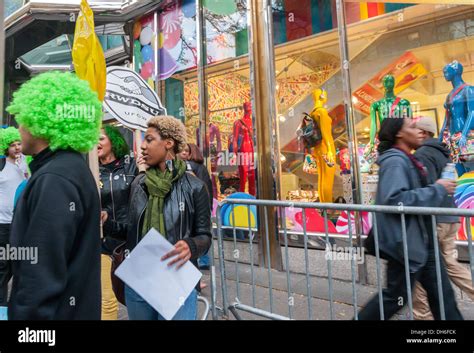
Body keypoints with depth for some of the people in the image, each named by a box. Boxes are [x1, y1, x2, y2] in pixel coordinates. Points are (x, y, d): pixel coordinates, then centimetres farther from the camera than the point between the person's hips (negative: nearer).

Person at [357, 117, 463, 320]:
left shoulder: (406, 160, 14)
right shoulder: (395, 161, -18)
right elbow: (396, 200, -31)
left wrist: (439, 188, 12)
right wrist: (437, 190, -21)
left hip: (420, 240, 10)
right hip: (404, 242, -10)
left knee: (442, 293, 14)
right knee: (395, 297, 3)